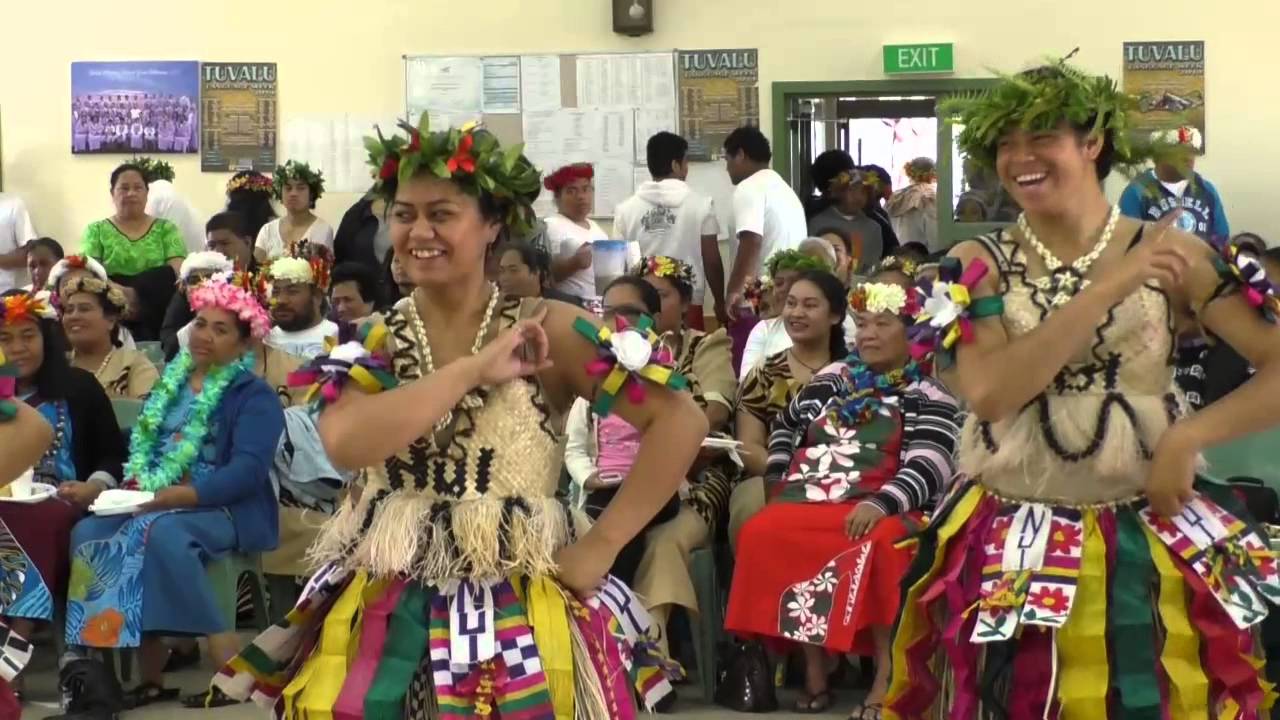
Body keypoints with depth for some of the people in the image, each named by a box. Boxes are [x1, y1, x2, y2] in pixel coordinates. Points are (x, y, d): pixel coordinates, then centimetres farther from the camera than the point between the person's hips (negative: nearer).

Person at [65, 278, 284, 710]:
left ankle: (233, 669, -30)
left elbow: (248, 470, -16)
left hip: (227, 510, -7)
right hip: (158, 504, 7)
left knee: (160, 532, -36)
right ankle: (151, 676, -18)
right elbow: (143, 441, 16)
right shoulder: (172, 383, 18)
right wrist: (138, 483, -7)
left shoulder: (254, 396, -3)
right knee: (89, 532, -18)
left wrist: (184, 495, -26)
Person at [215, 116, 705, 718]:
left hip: (524, 614, -2)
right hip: (386, 613, 2)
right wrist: (474, 369, -19)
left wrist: (600, 545, -12)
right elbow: (344, 444, -18)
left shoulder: (545, 330, -4)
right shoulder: (370, 343, 3)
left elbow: (679, 421, -9)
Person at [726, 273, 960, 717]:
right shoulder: (830, 381, 23)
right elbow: (785, 427, 38)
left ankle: (887, 675, -31)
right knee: (763, 534, -27)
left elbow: (930, 466, -9)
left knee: (877, 546, -39)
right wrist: (777, 481, 22)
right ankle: (814, 669, -20)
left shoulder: (928, 399, 6)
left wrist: (881, 504, -25)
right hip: (808, 504, 4)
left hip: (878, 512, -4)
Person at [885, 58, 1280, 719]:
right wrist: (1108, 288, -16)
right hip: (1005, 550, 1)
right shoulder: (978, 265, 0)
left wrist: (1186, 437, -18)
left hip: (1149, 544, 0)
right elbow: (988, 392, -17)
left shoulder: (1172, 254, -2)